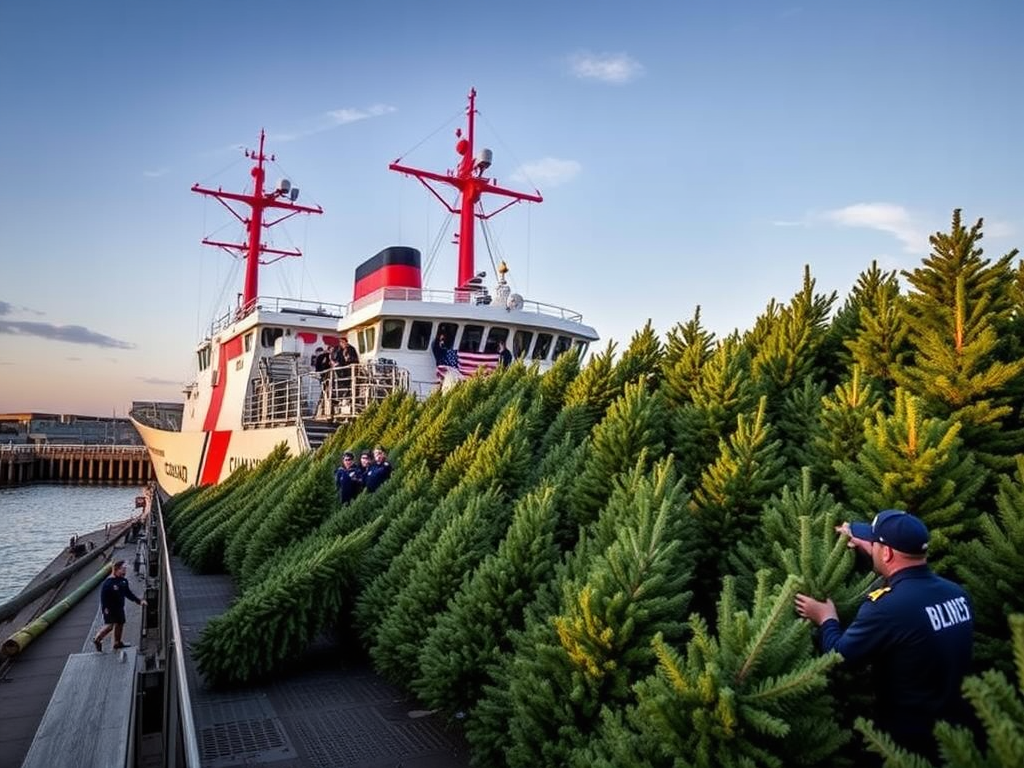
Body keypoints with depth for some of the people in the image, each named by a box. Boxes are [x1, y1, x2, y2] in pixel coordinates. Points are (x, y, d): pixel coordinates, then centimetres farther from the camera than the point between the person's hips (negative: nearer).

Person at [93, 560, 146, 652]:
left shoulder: (124, 581, 4)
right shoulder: (108, 582, -19)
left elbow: (128, 593, 13)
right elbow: (103, 596, -18)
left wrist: (139, 600, 6)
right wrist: (105, 608, -22)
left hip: (119, 608, 8)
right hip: (110, 609, -8)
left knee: (120, 624, 15)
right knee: (109, 626, -9)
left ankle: (118, 642, 31)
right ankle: (97, 639, 16)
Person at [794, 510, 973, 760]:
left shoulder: (887, 607, -30)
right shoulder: (957, 593, -7)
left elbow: (838, 657, -17)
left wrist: (826, 619, 1)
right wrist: (870, 550, 24)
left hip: (911, 737, -6)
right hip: (956, 727, 7)